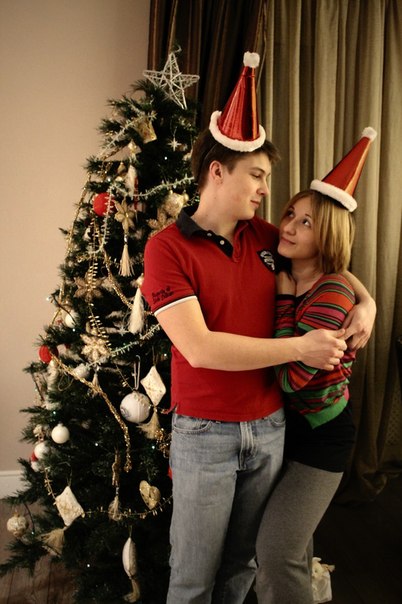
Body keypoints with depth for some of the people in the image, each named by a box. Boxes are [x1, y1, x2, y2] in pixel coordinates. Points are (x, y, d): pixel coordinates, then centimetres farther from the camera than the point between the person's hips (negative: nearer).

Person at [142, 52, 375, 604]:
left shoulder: (265, 238, 2)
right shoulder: (167, 247, -14)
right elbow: (199, 348, -24)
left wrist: (365, 302, -2)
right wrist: (298, 348, -21)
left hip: (269, 427, 5)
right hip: (205, 433, -4)